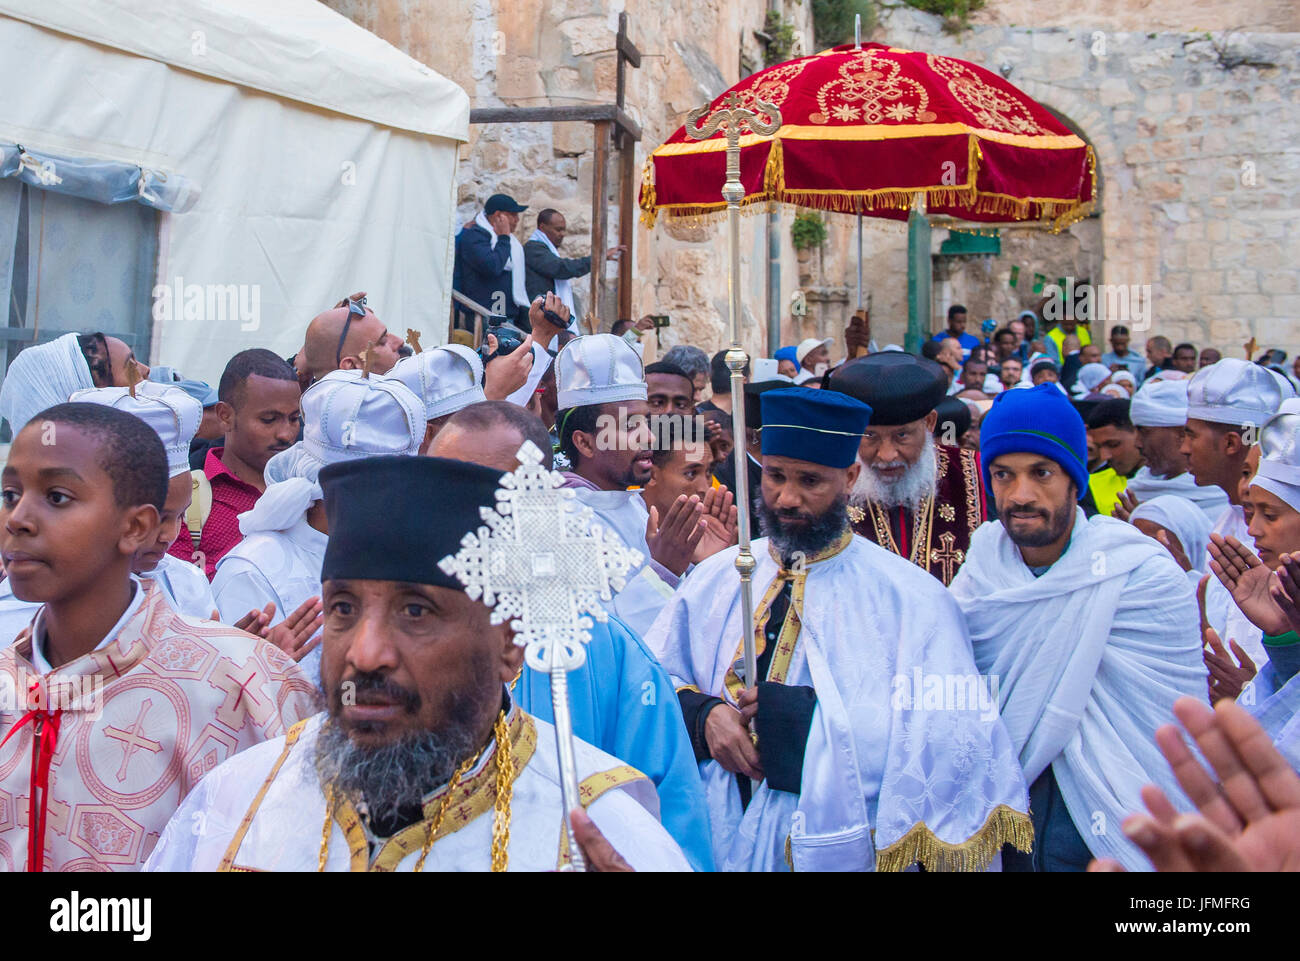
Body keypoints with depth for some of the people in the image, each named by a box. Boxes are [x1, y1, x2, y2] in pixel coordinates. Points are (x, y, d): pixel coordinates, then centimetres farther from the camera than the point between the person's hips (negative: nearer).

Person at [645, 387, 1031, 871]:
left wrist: (814, 720, -23)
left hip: (840, 850, -3)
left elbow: (951, 736, -18)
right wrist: (702, 715, -16)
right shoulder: (714, 580, 4)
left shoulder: (912, 599, -8)